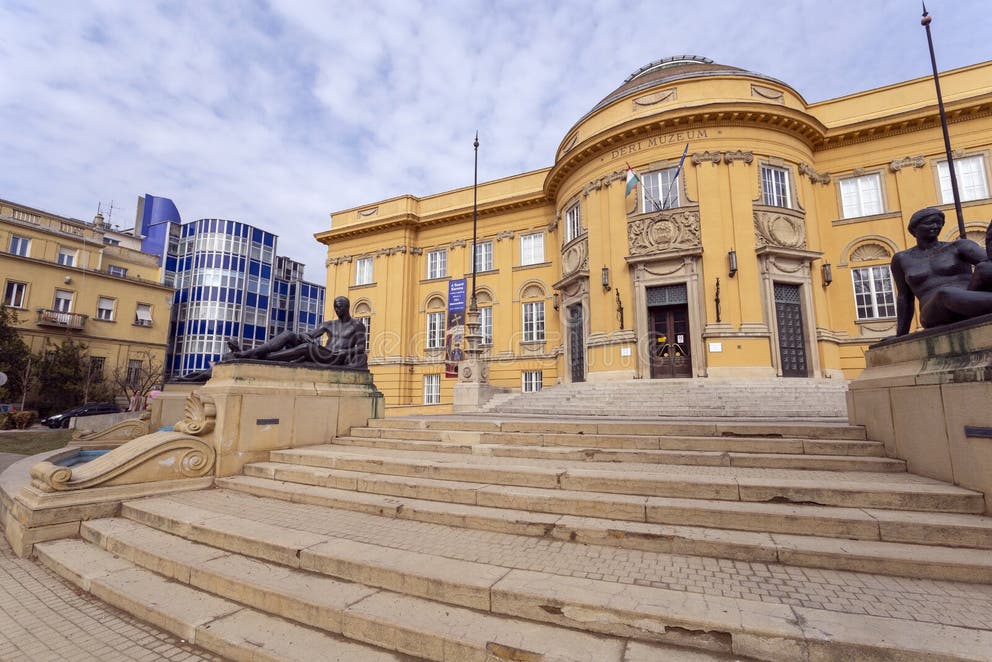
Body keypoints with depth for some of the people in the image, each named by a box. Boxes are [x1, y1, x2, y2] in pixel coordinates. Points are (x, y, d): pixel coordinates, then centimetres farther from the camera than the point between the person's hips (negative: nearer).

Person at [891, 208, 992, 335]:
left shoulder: (958, 246, 15)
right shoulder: (902, 259, 17)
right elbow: (904, 297, 19)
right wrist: (901, 334, 14)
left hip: (973, 312, 1)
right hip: (937, 317, -1)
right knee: (945, 293, -38)